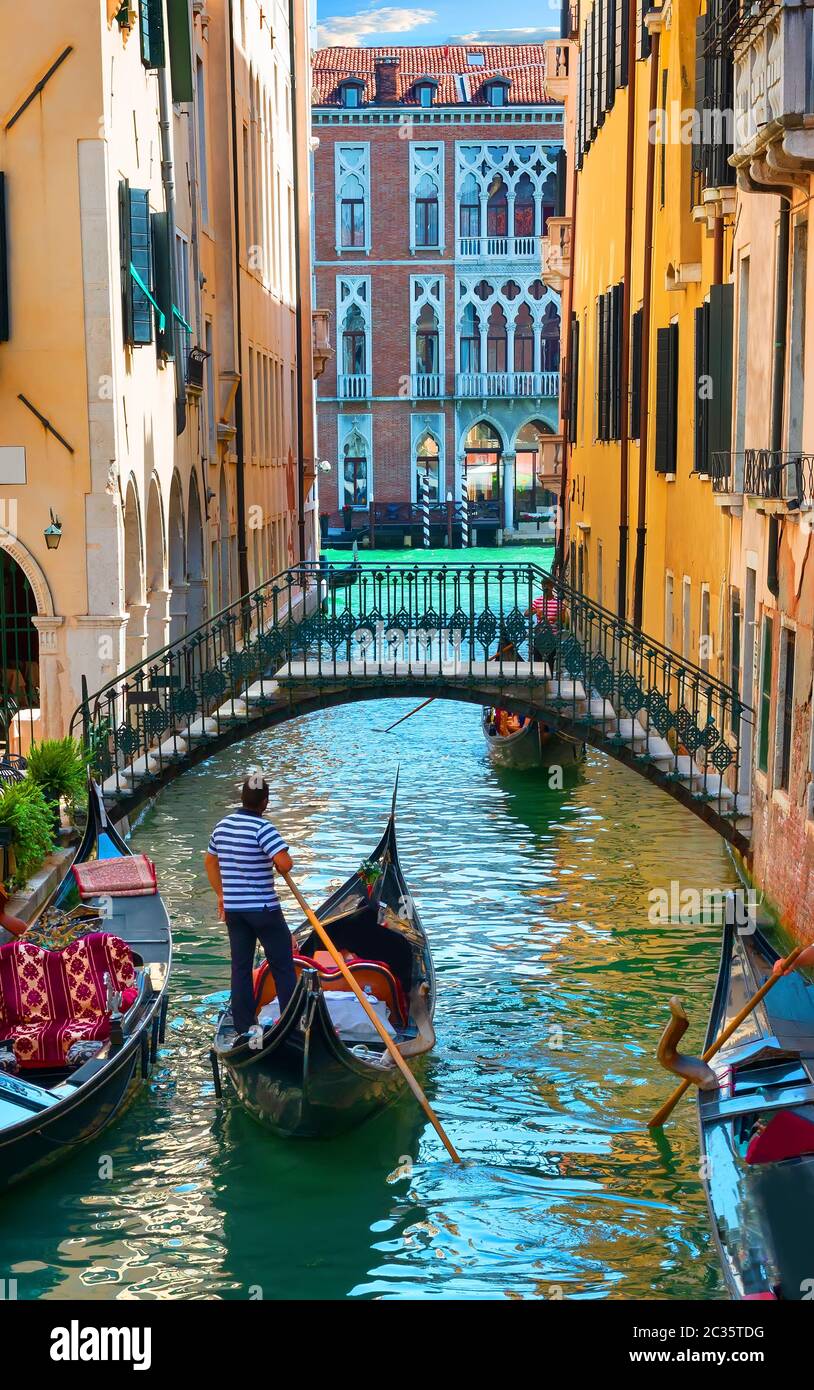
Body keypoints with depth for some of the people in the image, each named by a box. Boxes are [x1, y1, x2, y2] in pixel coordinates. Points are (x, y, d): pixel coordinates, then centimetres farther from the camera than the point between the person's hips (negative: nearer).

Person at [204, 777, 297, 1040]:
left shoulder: (222, 825, 6)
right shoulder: (262, 828, -17)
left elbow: (210, 861, 18)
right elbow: (285, 862, -28)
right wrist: (279, 868, -5)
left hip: (233, 909, 6)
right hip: (264, 909, -6)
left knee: (240, 968, 10)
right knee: (282, 966, 5)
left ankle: (243, 1029, 12)